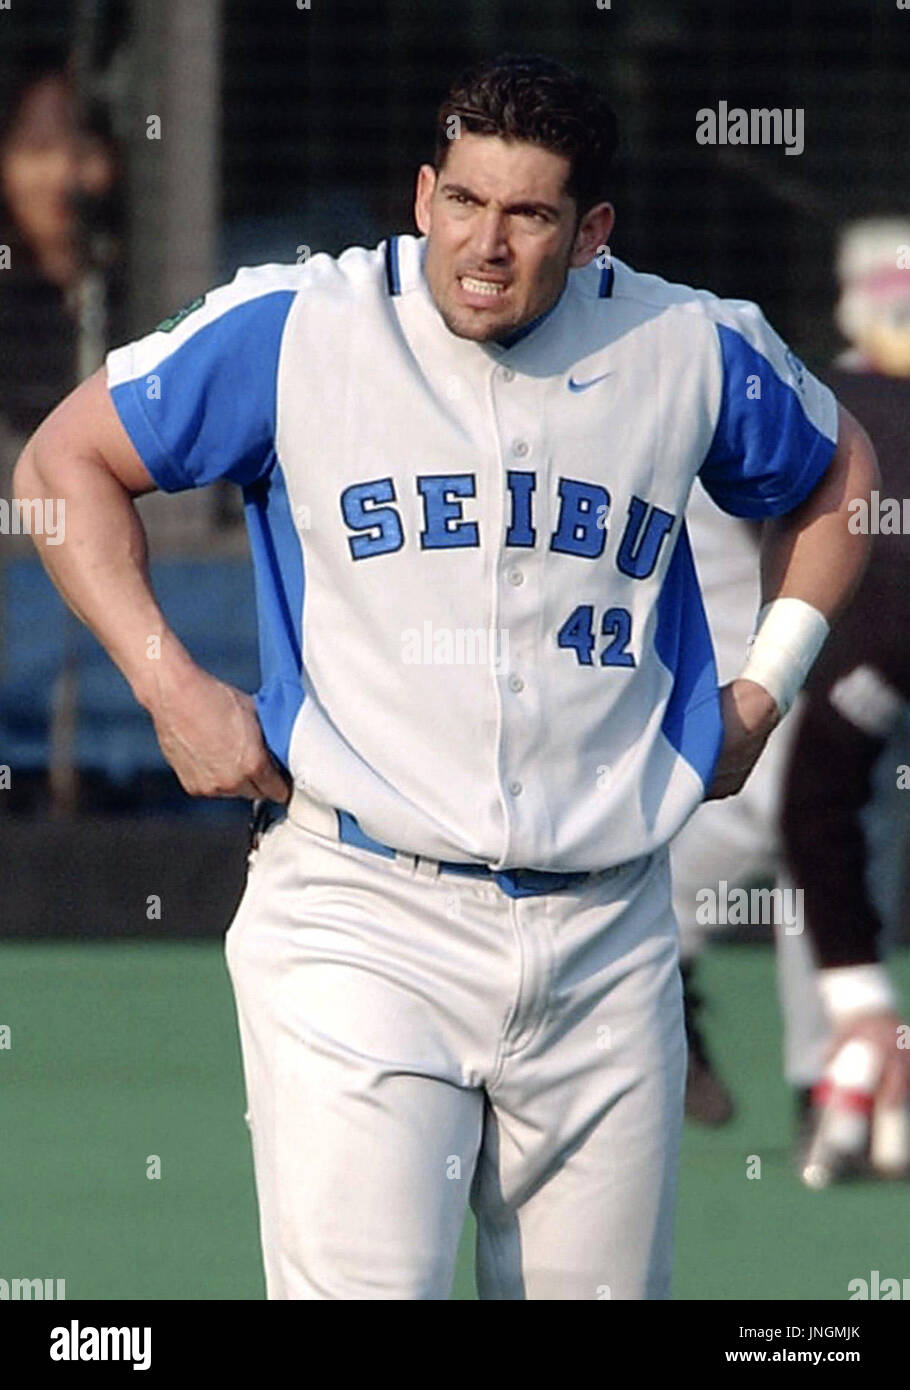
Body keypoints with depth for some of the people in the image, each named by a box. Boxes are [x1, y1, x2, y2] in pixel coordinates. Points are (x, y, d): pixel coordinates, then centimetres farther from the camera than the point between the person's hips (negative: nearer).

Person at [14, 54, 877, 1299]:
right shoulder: (295, 331, -2)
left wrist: (767, 687, 15)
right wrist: (171, 687, -1)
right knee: (359, 1284, -17)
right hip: (360, 921, -3)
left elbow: (836, 472, 26)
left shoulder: (691, 353, 5)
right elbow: (67, 461, 9)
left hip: (609, 931, 3)